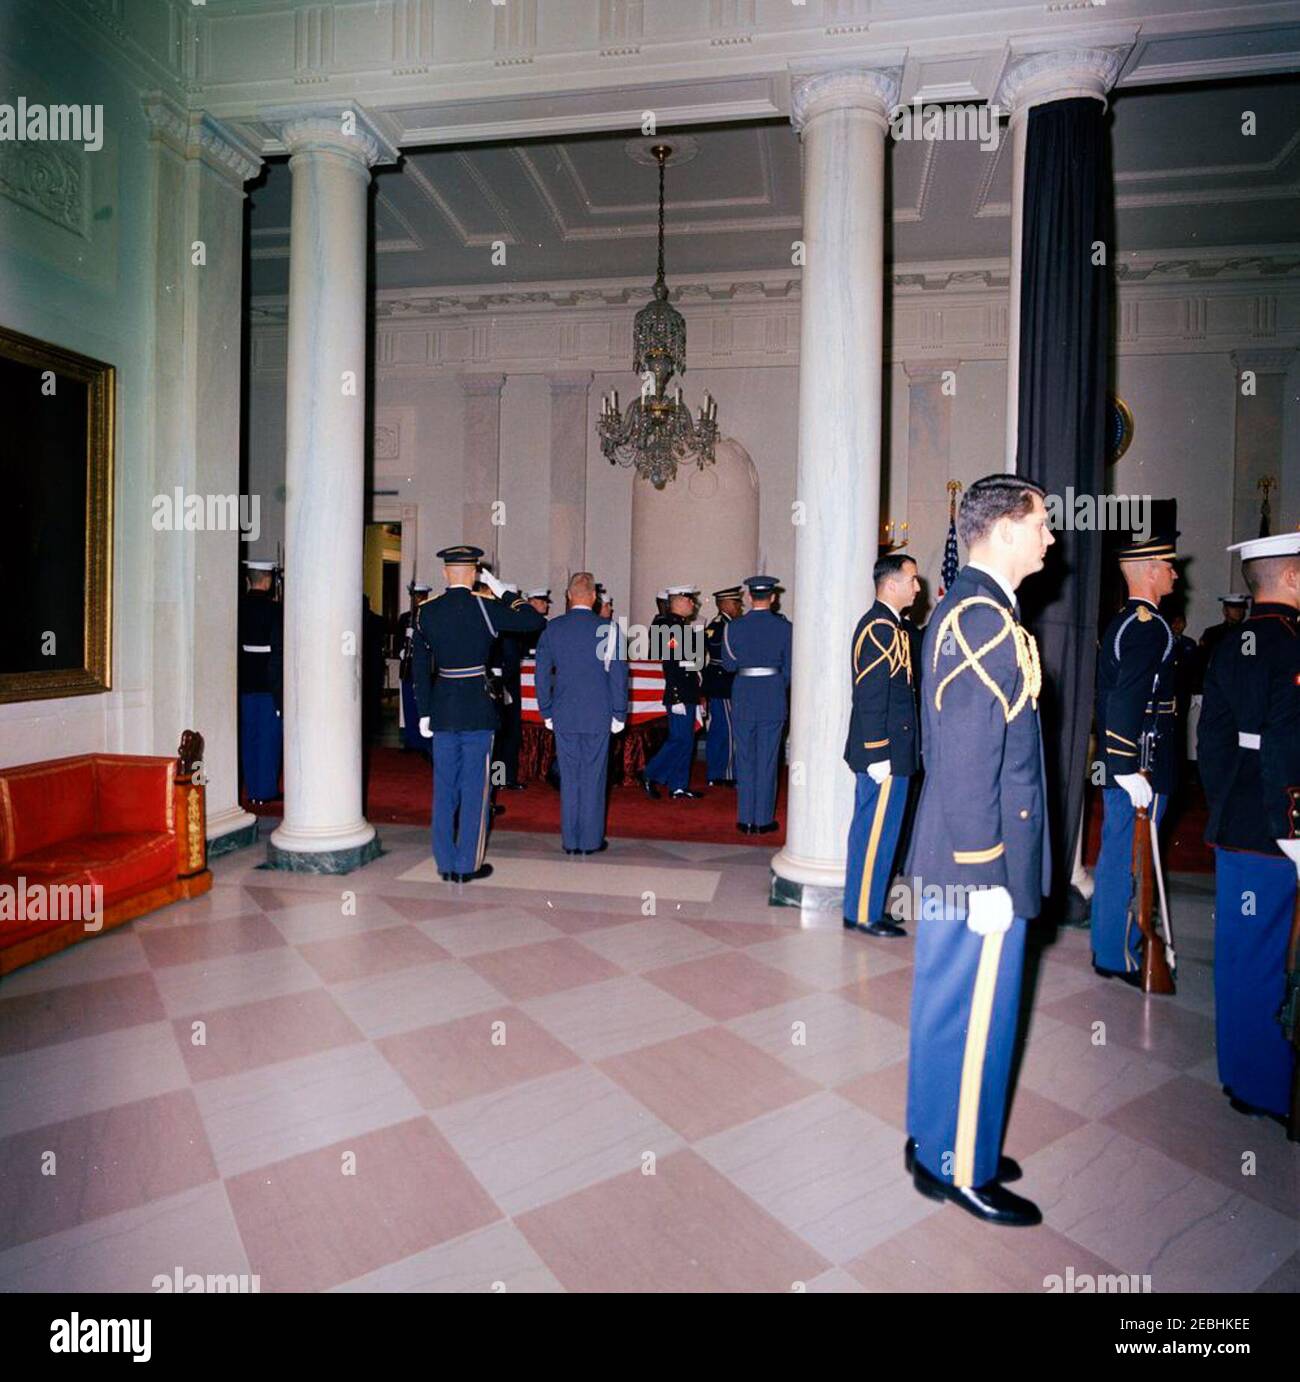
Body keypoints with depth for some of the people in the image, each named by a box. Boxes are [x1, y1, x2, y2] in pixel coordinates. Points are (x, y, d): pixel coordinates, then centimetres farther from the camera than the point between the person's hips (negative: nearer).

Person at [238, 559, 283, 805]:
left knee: (248, 735, 13)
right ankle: (266, 790, 8)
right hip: (268, 682, -5)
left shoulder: (238, 607, 2)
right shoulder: (274, 609, -12)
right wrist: (280, 687, -10)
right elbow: (278, 650, -14)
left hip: (245, 682, 5)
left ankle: (252, 790, 21)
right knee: (269, 736, 4)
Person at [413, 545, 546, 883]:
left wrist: (424, 713, 9)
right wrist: (504, 591, 2)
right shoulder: (485, 607, -9)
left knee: (444, 786, 11)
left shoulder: (427, 610, 2)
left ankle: (445, 864, 19)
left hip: (442, 709, 4)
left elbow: (421, 667, 3)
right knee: (475, 786, 5)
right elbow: (535, 621, -6)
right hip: (478, 709, -4)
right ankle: (467, 865, 11)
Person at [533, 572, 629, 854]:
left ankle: (570, 841, 16)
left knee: (569, 777, 9)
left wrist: (547, 712, 13)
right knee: (593, 777, 5)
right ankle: (591, 840, 12)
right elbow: (618, 675, -5)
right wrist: (619, 714, 3)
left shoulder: (552, 628, 1)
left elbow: (542, 674, 5)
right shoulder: (608, 629, -7)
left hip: (563, 715, 2)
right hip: (598, 715, -2)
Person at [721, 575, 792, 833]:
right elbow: (789, 668, 1)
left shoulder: (733, 627, -4)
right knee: (767, 760, 7)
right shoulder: (784, 627, -5)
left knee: (745, 759, 10)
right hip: (773, 698, -1)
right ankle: (763, 819, 12)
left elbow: (729, 664, 4)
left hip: (743, 698, 1)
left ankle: (746, 819, 13)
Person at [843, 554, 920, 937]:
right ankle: (865, 914, 10)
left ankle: (858, 908, 27)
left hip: (885, 752, 11)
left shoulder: (886, 625, 15)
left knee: (869, 831, 16)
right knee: (877, 832, -1)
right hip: (885, 754, -11)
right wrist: (878, 756, -22)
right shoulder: (881, 628, -17)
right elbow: (870, 696, -22)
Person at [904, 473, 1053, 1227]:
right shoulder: (986, 619, -19)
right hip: (983, 859, -10)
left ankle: (938, 1142, 36)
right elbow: (969, 760, -23)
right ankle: (960, 1169, 23)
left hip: (959, 853, 10)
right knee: (976, 1011, 5)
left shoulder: (968, 609, 13)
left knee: (950, 1003, 20)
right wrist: (987, 876, -20)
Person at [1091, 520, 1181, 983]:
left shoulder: (1121, 622, 14)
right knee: (1129, 862, 0)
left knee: (1114, 857, 17)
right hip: (1139, 769, -10)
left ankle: (1108, 947, 29)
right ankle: (1120, 957, 12)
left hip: (1120, 765, 10)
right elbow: (1128, 702, -25)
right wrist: (1131, 771, -24)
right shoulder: (1150, 627, -16)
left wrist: (1120, 764, 21)